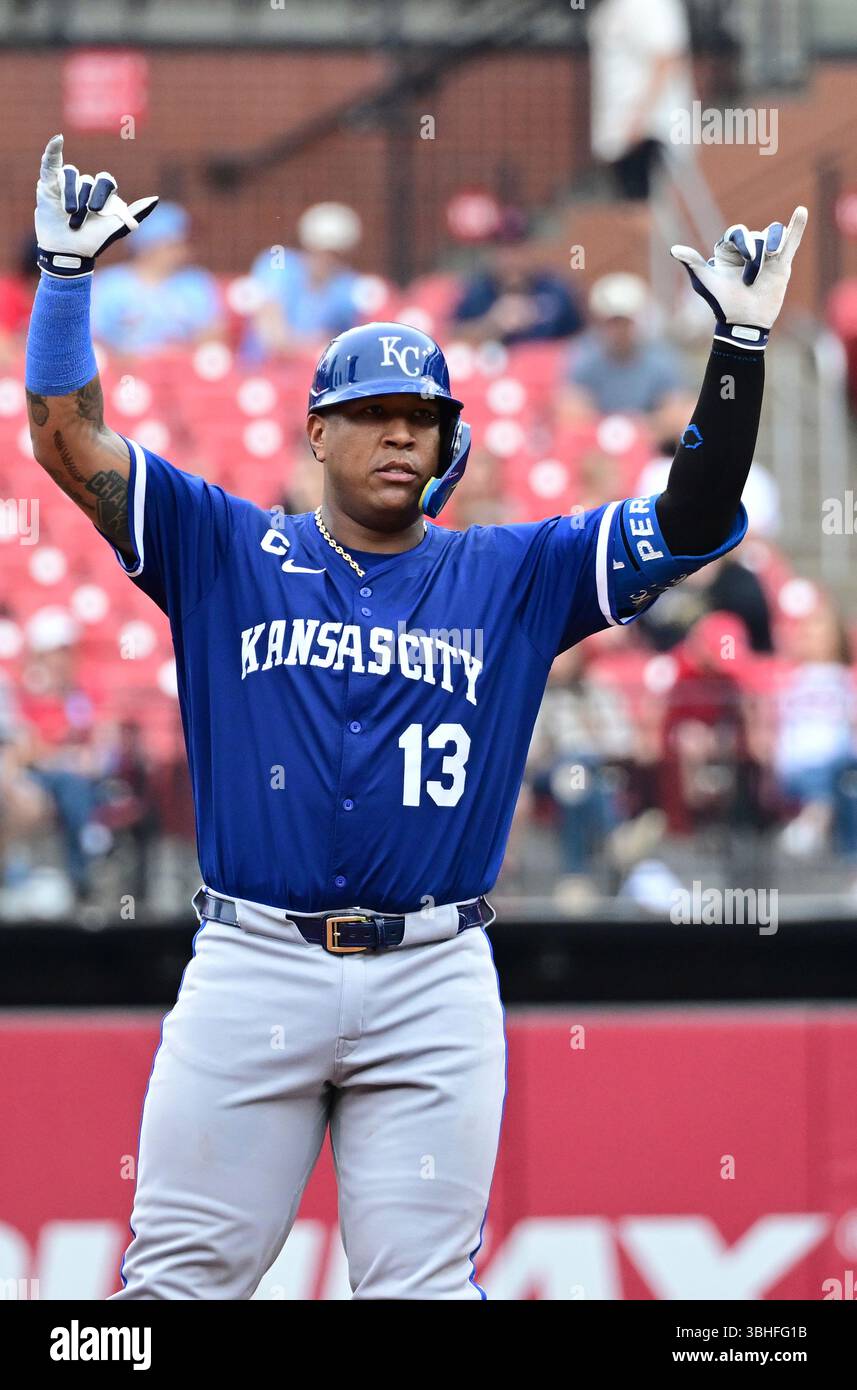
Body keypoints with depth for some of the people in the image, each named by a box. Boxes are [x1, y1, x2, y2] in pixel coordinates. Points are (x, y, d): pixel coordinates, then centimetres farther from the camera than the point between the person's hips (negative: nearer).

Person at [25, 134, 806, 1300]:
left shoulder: (513, 578, 11)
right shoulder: (225, 554, 9)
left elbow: (694, 524, 4)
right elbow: (69, 439, 3)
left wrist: (740, 345, -4)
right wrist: (68, 271, -5)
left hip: (434, 985, 1)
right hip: (250, 969, -1)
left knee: (423, 1286, 2)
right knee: (180, 1274, 0)